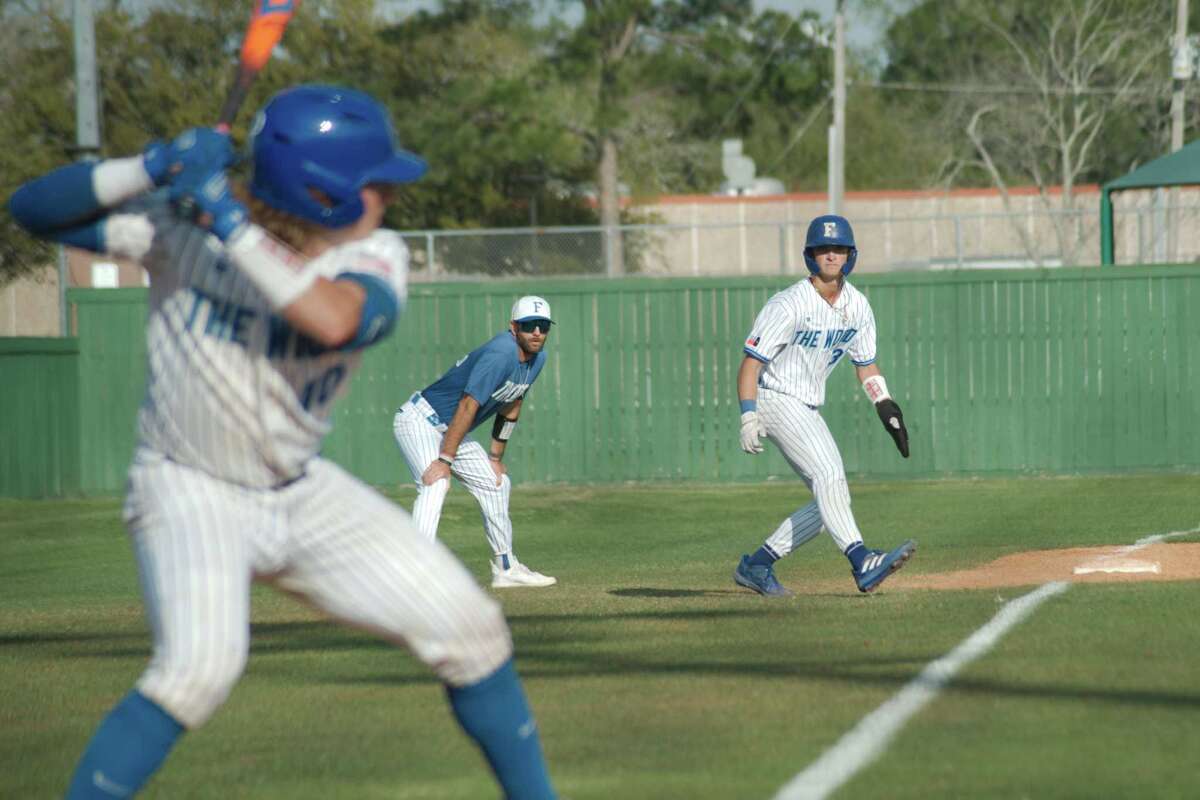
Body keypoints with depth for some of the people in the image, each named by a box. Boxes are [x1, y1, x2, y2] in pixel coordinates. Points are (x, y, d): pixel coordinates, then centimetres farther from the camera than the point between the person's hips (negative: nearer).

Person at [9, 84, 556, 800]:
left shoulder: (374, 256, -11)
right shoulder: (181, 222, -16)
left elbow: (336, 322, -34)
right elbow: (34, 210, -18)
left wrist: (233, 225, -37)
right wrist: (154, 167, -31)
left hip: (304, 492, 5)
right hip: (190, 492, -4)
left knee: (471, 627, 1)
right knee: (202, 664, -29)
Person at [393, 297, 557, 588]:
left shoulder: (536, 357, 2)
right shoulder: (501, 353, -27)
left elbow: (511, 406, 14)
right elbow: (468, 406, -30)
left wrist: (495, 458, 15)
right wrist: (445, 461, -32)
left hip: (449, 430, 10)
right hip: (420, 421, -10)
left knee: (496, 483, 14)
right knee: (435, 484, -30)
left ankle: (506, 568, 28)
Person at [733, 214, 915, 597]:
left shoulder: (857, 306, 4)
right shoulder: (789, 305, -19)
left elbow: (865, 364, 16)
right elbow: (750, 362, -18)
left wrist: (887, 409, 6)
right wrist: (748, 417, -27)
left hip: (808, 410, 9)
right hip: (776, 402, -8)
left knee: (831, 498, 4)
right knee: (829, 475, -25)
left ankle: (756, 565, 12)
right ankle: (862, 563, -37)